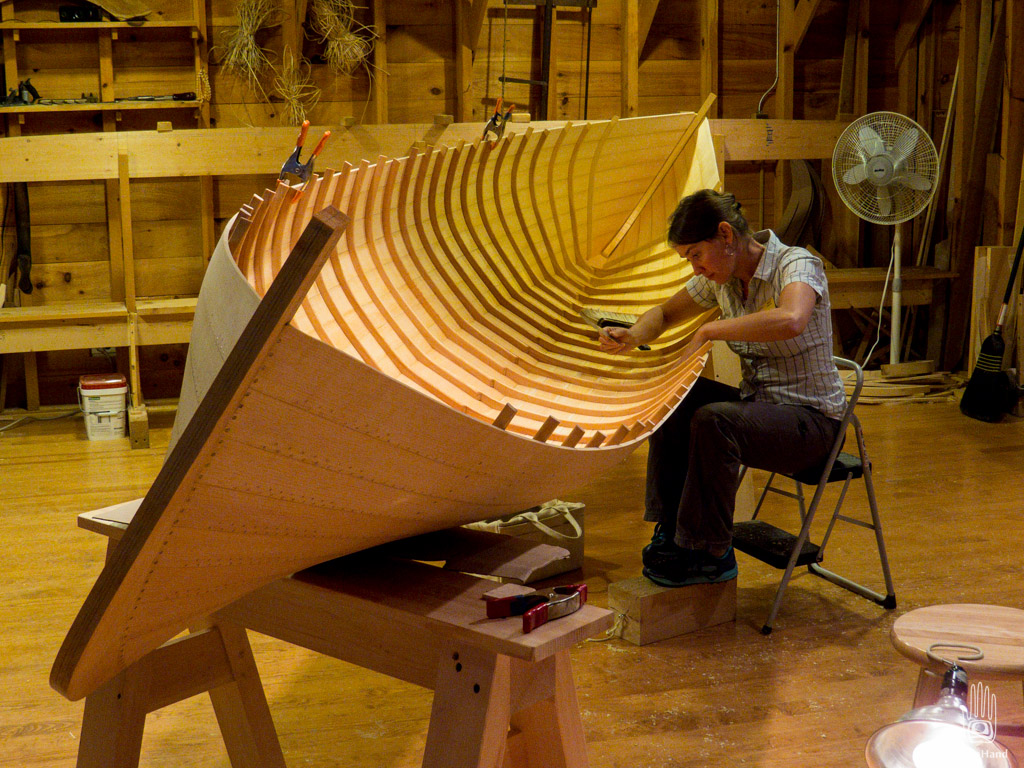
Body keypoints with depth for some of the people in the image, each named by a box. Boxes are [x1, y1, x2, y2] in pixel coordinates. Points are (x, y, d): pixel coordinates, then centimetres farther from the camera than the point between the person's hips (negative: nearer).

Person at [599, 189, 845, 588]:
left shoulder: (797, 264, -20)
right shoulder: (720, 277, 3)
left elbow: (791, 321, -44)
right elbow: (665, 314, 19)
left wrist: (709, 330, -32)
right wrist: (633, 337, -5)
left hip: (812, 419, -8)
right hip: (757, 403, 8)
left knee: (713, 421, -31)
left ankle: (711, 555, -17)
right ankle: (670, 529, 3)